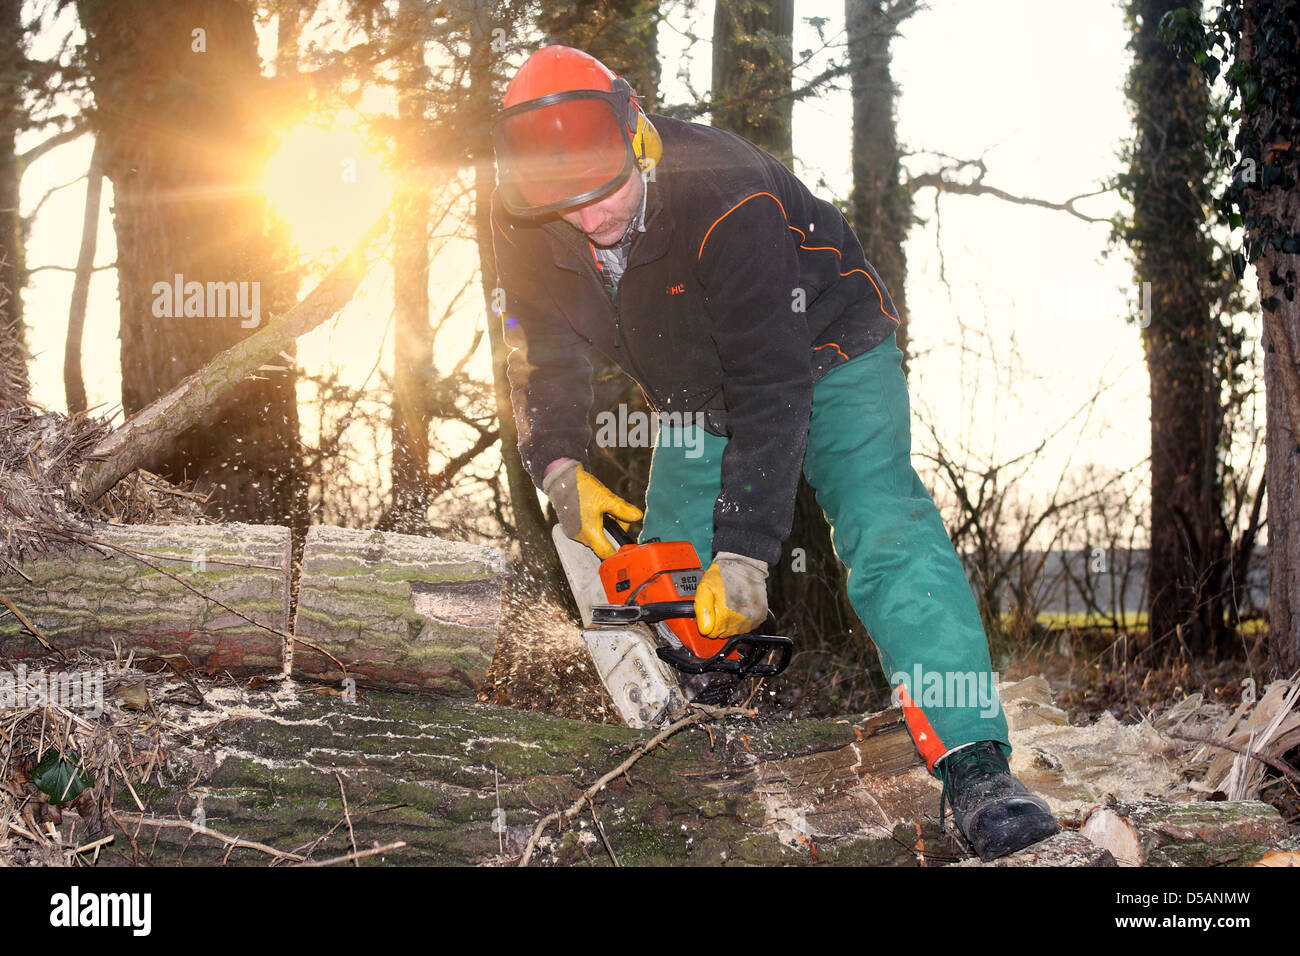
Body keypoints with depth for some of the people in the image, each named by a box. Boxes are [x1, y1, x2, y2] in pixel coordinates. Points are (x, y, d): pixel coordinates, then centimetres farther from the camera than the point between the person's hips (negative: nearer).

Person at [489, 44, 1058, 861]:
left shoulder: (724, 201, -37)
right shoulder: (525, 229, -19)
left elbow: (772, 390, -36)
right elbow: (546, 356, -5)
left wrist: (745, 551, -37)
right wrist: (559, 466, -24)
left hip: (823, 357, -6)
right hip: (699, 392, 7)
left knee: (888, 536, -26)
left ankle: (975, 769, -35)